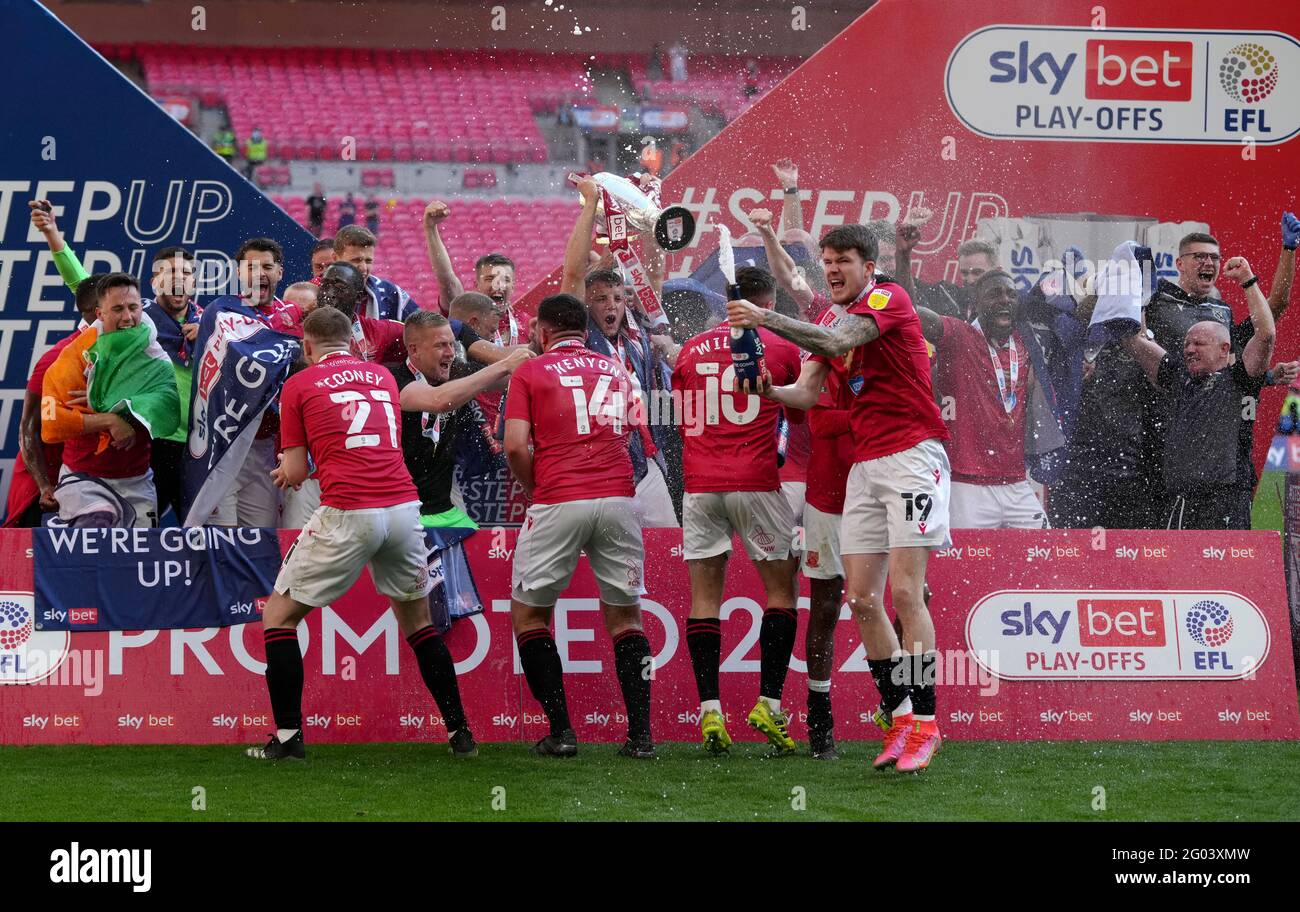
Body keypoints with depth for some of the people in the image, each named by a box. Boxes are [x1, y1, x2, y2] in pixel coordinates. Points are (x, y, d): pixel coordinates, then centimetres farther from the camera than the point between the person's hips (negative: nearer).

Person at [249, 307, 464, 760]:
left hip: (347, 514, -4)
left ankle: (288, 736, 3)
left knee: (278, 616, 10)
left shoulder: (298, 385, 6)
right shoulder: (384, 377, 19)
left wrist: (288, 469, 29)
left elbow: (295, 472, 6)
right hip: (404, 507, 4)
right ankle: (459, 731, 17)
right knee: (417, 619, 21)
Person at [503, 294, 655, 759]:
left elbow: (516, 447, -5)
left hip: (558, 502, -3)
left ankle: (561, 730, 2)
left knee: (528, 613, 11)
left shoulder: (530, 372, 6)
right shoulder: (616, 370, 18)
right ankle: (640, 732, 2)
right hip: (617, 498, 3)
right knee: (625, 615, 12)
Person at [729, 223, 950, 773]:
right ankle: (898, 717, 7)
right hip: (864, 464, 8)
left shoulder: (889, 298, -5)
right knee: (862, 598, 1)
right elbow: (807, 393, 9)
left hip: (911, 454, -8)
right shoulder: (835, 320, 20)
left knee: (904, 590, -14)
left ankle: (924, 721, -11)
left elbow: (838, 342, -23)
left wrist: (767, 319, -27)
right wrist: (766, 388, -11)